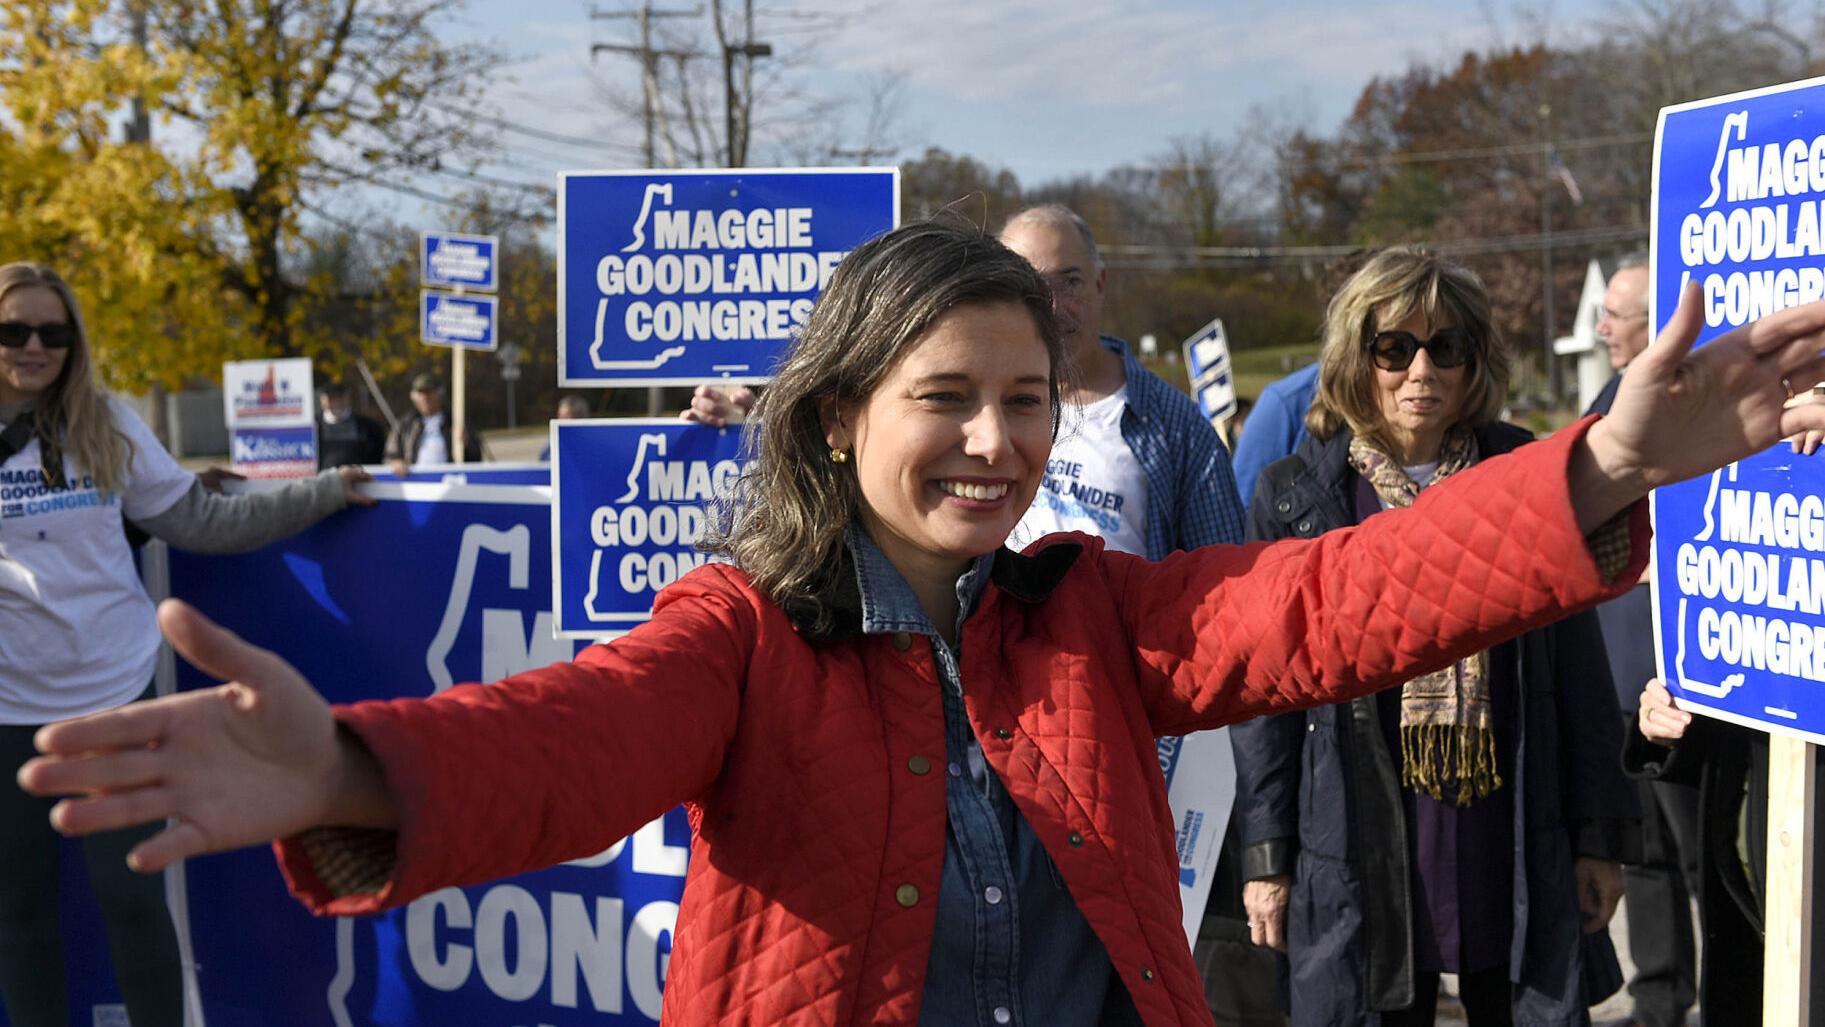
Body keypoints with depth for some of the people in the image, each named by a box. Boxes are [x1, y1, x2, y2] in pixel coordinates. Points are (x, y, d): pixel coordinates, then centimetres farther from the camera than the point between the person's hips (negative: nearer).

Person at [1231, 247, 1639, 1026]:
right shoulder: (1293, 496, 1)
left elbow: (1579, 669, 7)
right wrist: (1266, 854, -1)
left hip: (1519, 854, 1)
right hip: (1361, 858, -1)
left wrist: (1600, 833, 4)